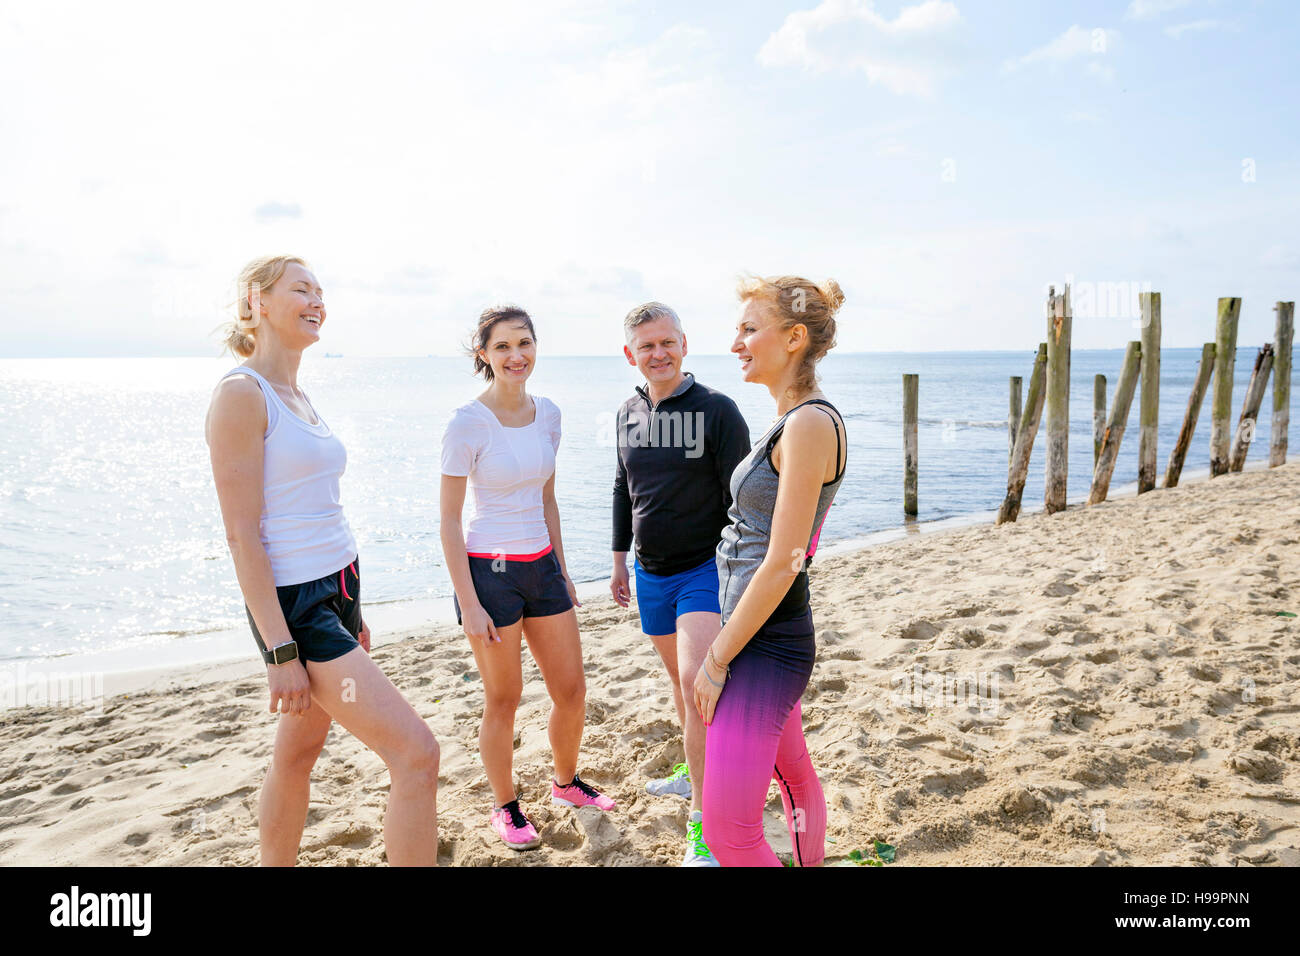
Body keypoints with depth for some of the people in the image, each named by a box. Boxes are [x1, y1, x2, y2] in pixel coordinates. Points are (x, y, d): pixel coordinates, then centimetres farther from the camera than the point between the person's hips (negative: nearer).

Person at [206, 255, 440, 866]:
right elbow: (242, 535, -17)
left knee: (298, 753, 18)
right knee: (417, 753, -12)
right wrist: (281, 652, -20)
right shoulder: (241, 393, -13)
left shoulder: (298, 397, 13)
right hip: (294, 603, -9)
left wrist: (352, 614, 20)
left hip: (338, 590, 9)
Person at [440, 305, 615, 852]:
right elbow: (449, 521, -12)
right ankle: (505, 807, 29)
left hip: (541, 564, 6)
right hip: (489, 570, -6)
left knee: (571, 690, 13)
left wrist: (562, 573, 15)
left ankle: (567, 783, 38)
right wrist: (468, 604, -14)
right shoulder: (467, 424, -14)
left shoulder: (547, 414, 4)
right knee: (503, 699, 7)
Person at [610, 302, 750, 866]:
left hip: (706, 568, -6)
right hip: (651, 574, 6)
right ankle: (695, 771, 39)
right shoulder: (628, 415, 6)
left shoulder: (717, 411, -11)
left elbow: (740, 498, -10)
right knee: (677, 677, 18)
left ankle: (702, 819, -10)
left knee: (696, 678, -19)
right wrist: (619, 558, 20)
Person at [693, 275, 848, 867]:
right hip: (759, 637, 10)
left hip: (766, 646, -10)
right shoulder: (791, 421, 11)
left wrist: (717, 661, -15)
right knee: (794, 776, 25)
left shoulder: (810, 424, -19)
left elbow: (781, 564, -22)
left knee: (727, 828, -6)